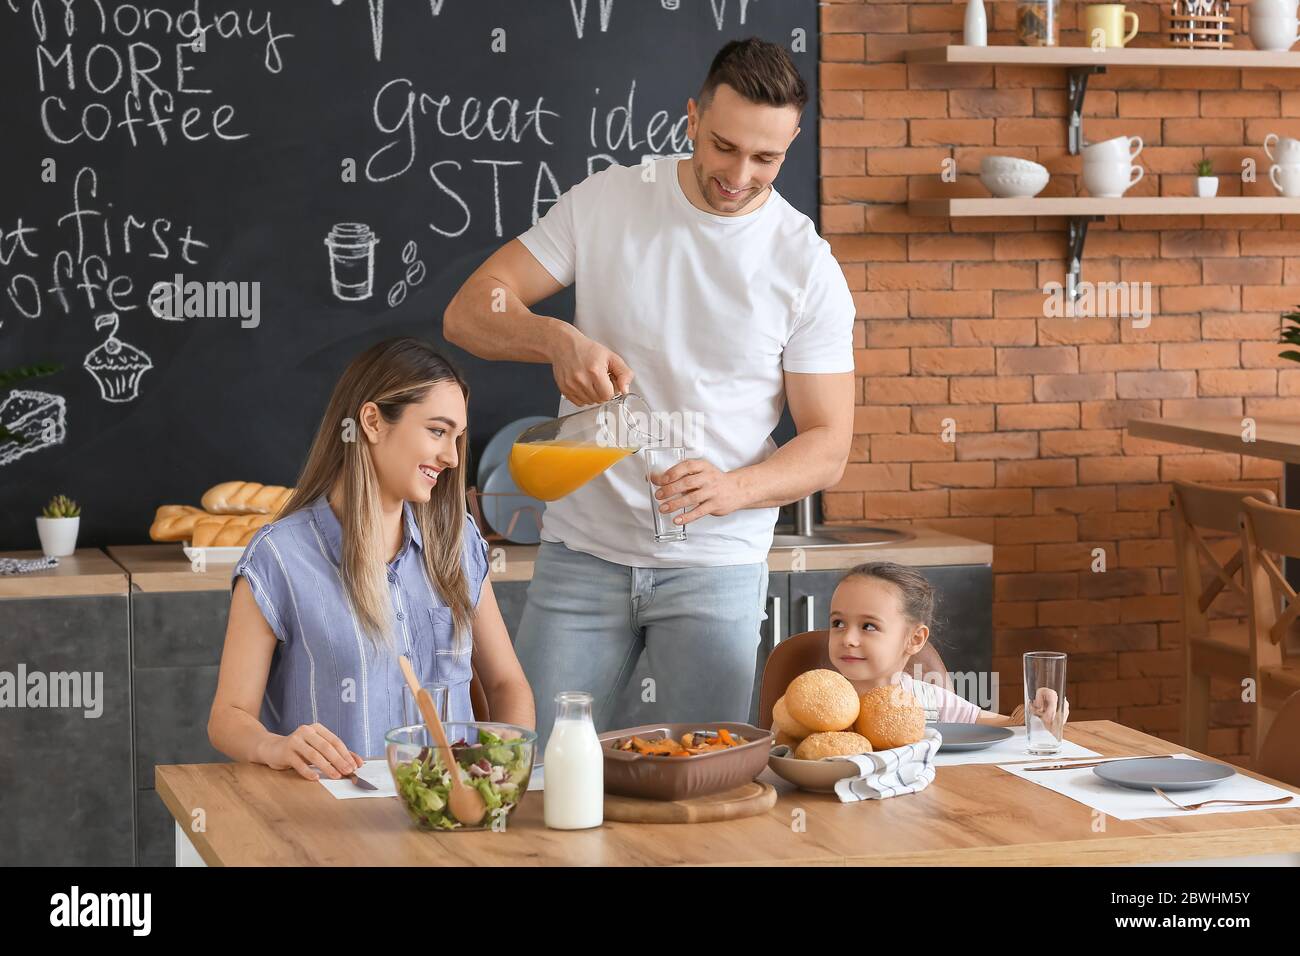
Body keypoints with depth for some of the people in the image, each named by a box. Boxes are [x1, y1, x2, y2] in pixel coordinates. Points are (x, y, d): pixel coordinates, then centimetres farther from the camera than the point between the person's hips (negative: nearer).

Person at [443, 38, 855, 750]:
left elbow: (827, 448, -3)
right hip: (581, 555, 1)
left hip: (717, 565, -1)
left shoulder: (808, 267, -4)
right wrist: (558, 339, -24)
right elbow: (468, 313, -3)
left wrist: (732, 489, -23)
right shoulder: (603, 203, 0)